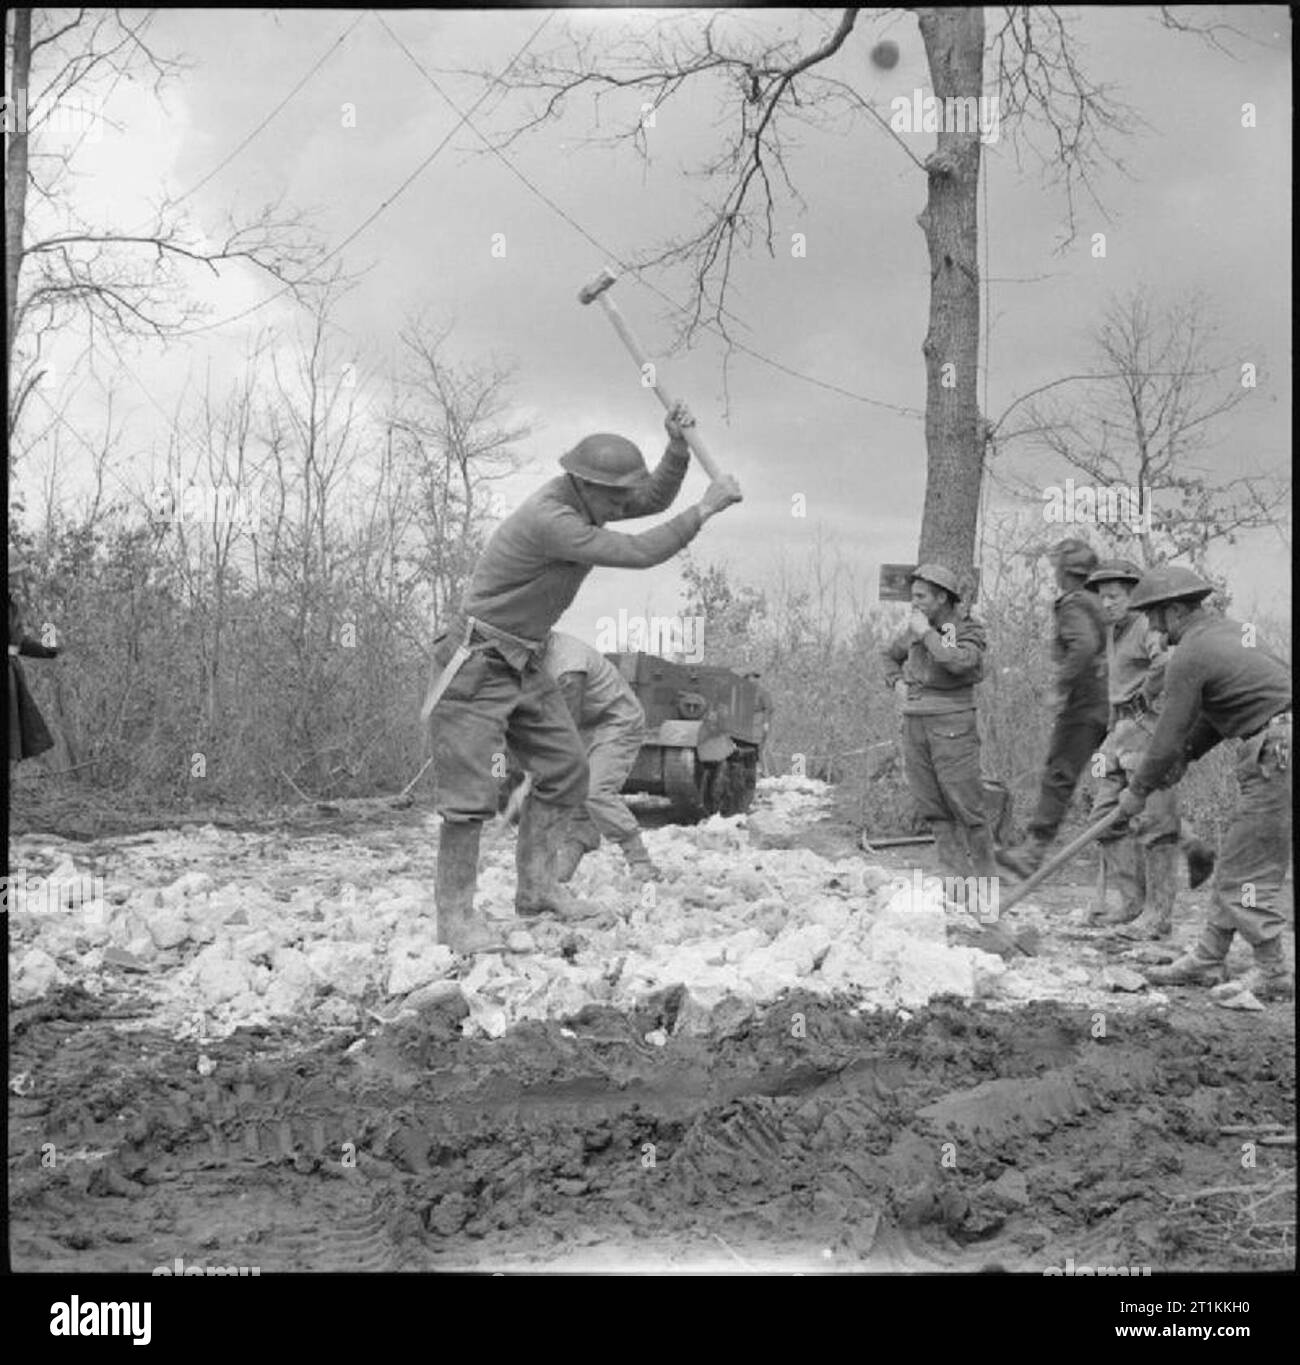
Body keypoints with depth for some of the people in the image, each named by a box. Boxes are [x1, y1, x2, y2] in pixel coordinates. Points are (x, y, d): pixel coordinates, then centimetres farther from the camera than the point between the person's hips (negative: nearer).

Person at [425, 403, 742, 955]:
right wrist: (706, 508, -22)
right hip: (475, 664, -10)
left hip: (522, 665, 10)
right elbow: (638, 553, -29)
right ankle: (454, 915, -2)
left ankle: (535, 887, 17)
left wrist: (678, 446, -8)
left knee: (565, 766, 8)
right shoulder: (550, 520, -28)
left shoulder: (584, 496, 1)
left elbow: (655, 498, 10)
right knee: (471, 792, -9)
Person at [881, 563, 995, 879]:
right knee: (931, 806, 5)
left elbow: (960, 662, -26)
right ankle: (953, 871, 10)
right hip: (914, 723, 6)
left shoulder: (969, 630, -4)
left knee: (966, 802, -8)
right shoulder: (915, 631, 11)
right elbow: (891, 655, 31)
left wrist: (927, 634, -16)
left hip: (951, 725, -6)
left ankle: (986, 873, 1)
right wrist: (896, 682, 12)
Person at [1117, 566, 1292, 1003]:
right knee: (1235, 859, 13)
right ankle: (1207, 959, 19)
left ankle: (1272, 973, 2)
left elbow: (1169, 734, -9)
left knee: (1246, 868, -4)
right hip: (1274, 753, 10)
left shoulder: (1190, 656, -14)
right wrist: (1186, 756, 20)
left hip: (1275, 753, -10)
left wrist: (1138, 791, 3)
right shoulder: (1225, 628, 16)